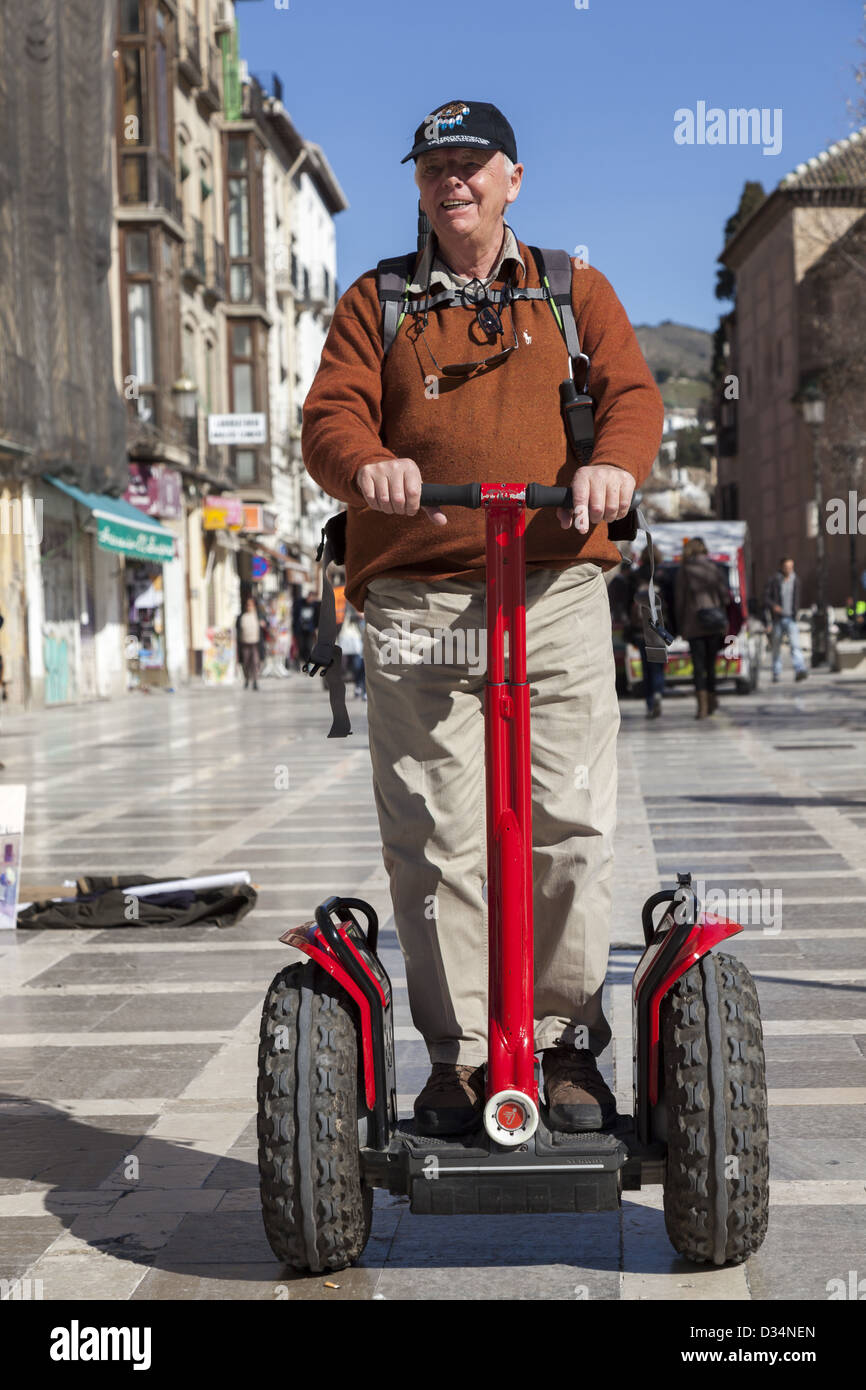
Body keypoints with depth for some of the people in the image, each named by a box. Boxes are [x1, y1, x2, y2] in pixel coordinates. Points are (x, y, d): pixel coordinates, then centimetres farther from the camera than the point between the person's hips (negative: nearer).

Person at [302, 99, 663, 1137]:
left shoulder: (575, 292, 19)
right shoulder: (375, 304, 18)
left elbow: (631, 393, 6)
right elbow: (329, 416, 6)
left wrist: (613, 461, -18)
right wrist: (366, 464, -18)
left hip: (557, 594, 0)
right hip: (415, 604, 0)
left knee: (568, 828, -4)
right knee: (433, 842, -3)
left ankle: (567, 1045, 10)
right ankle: (458, 1056, 8)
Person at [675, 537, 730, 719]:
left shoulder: (684, 571, -2)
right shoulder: (714, 568, 5)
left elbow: (680, 600, -2)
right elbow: (725, 596, 1)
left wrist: (681, 627, 4)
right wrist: (724, 621, 7)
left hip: (694, 624, -3)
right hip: (714, 624, 3)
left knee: (699, 666, -3)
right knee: (710, 664, 15)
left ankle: (702, 705, -15)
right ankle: (712, 700, 23)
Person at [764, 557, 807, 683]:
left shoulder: (795, 580, 8)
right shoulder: (773, 581, -3)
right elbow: (766, 598, -5)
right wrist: (773, 606, -23)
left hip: (791, 618, 1)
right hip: (777, 619, -1)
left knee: (795, 644, -16)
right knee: (776, 647, 8)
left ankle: (799, 671, -28)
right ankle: (776, 674, 20)